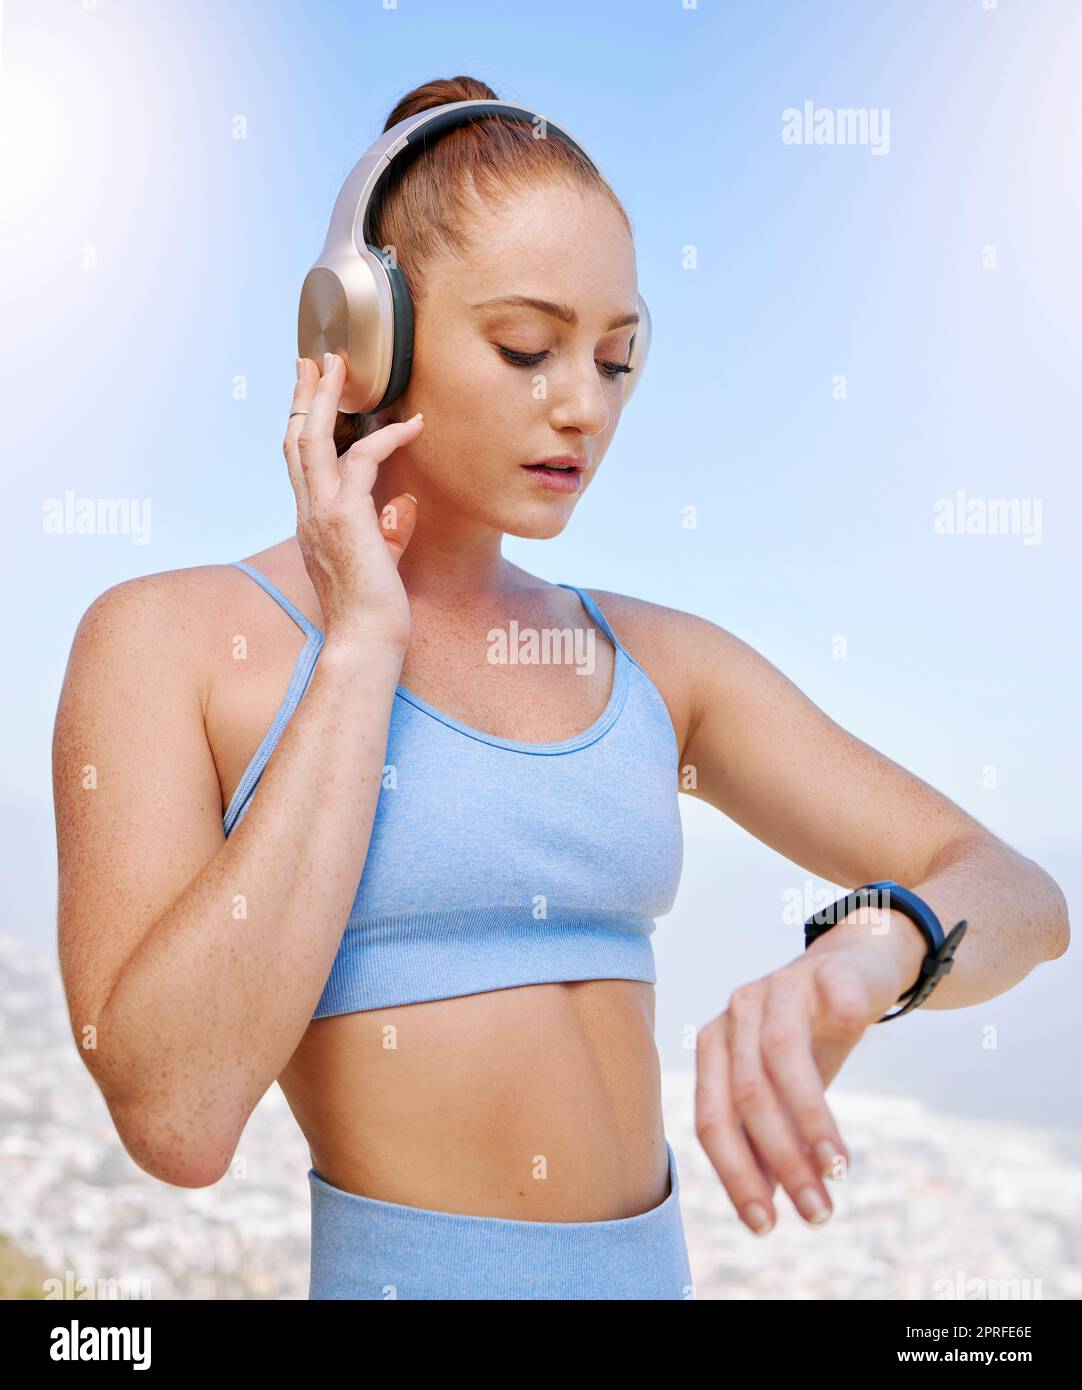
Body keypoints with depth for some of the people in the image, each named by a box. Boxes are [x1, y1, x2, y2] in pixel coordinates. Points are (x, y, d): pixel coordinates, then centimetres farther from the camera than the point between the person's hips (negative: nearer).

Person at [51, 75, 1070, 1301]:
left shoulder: (654, 660, 4)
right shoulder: (169, 641, -8)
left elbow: (1019, 899, -1)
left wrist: (859, 959, -24)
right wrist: (359, 646, -17)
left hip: (652, 1267, 4)